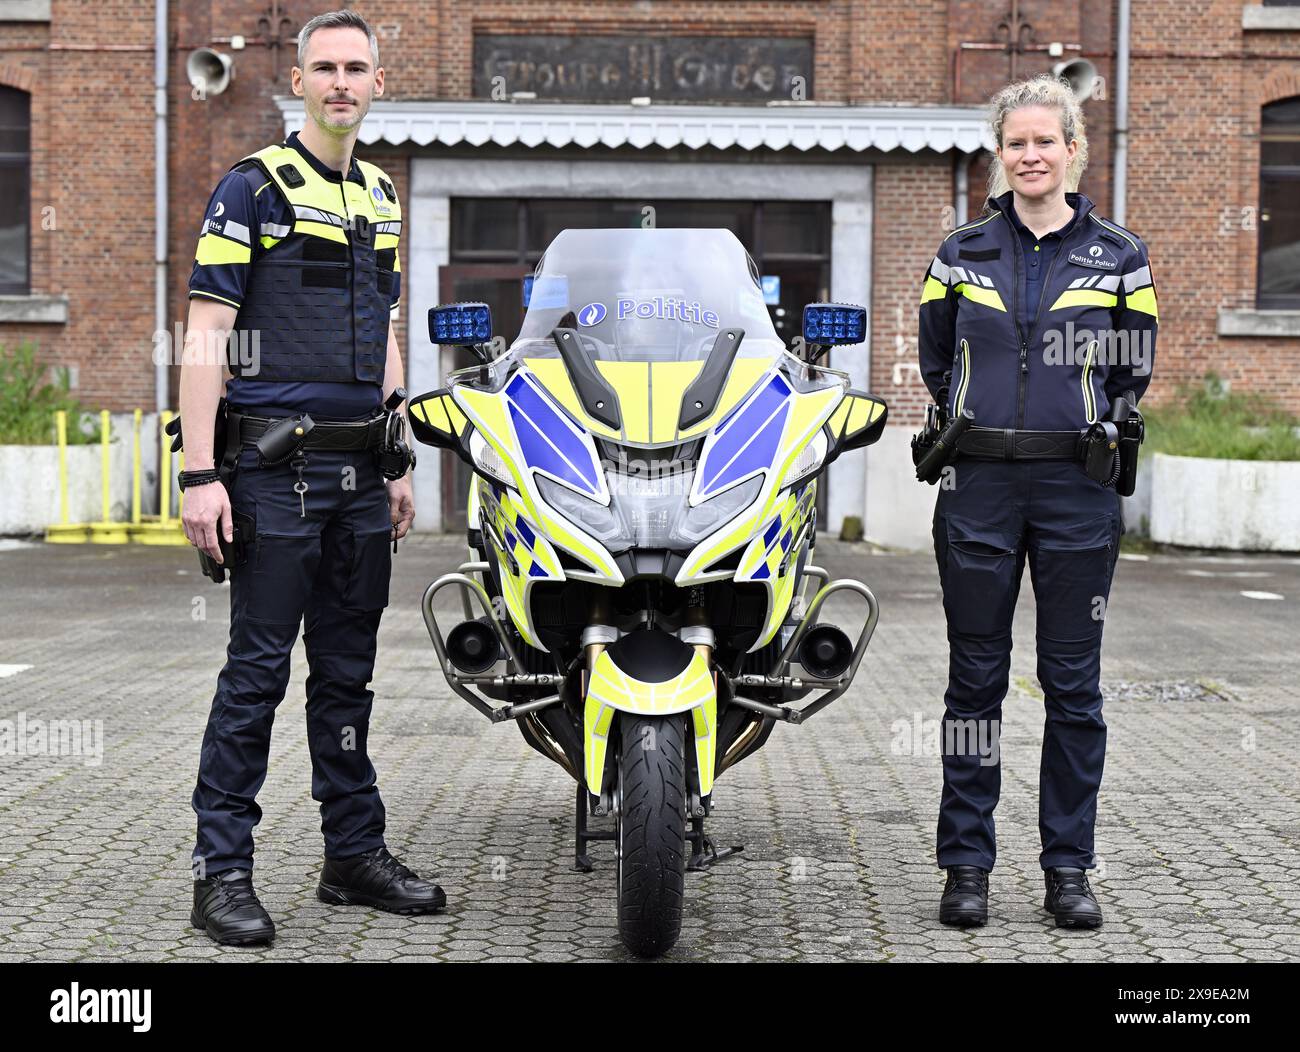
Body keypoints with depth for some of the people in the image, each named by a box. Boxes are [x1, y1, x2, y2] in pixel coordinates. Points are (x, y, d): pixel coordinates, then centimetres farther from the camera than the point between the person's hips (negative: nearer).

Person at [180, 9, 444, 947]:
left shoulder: (382, 198, 17)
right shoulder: (254, 187, -4)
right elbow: (205, 339, -9)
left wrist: (397, 468, 18)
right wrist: (201, 474, -16)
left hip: (359, 472, 6)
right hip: (273, 470, -6)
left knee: (348, 674, 11)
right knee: (258, 672, -5)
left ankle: (357, 855, 20)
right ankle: (221, 871, 2)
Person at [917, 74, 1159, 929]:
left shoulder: (1119, 257, 5)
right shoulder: (961, 254, 7)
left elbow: (1135, 374, 12)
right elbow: (936, 362, 17)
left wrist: (1086, 430, 9)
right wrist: (981, 425, 12)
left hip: (1077, 486, -1)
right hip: (979, 484, 1)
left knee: (1074, 682, 3)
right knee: (976, 676, 4)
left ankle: (1070, 867, 12)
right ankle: (967, 866, 11)